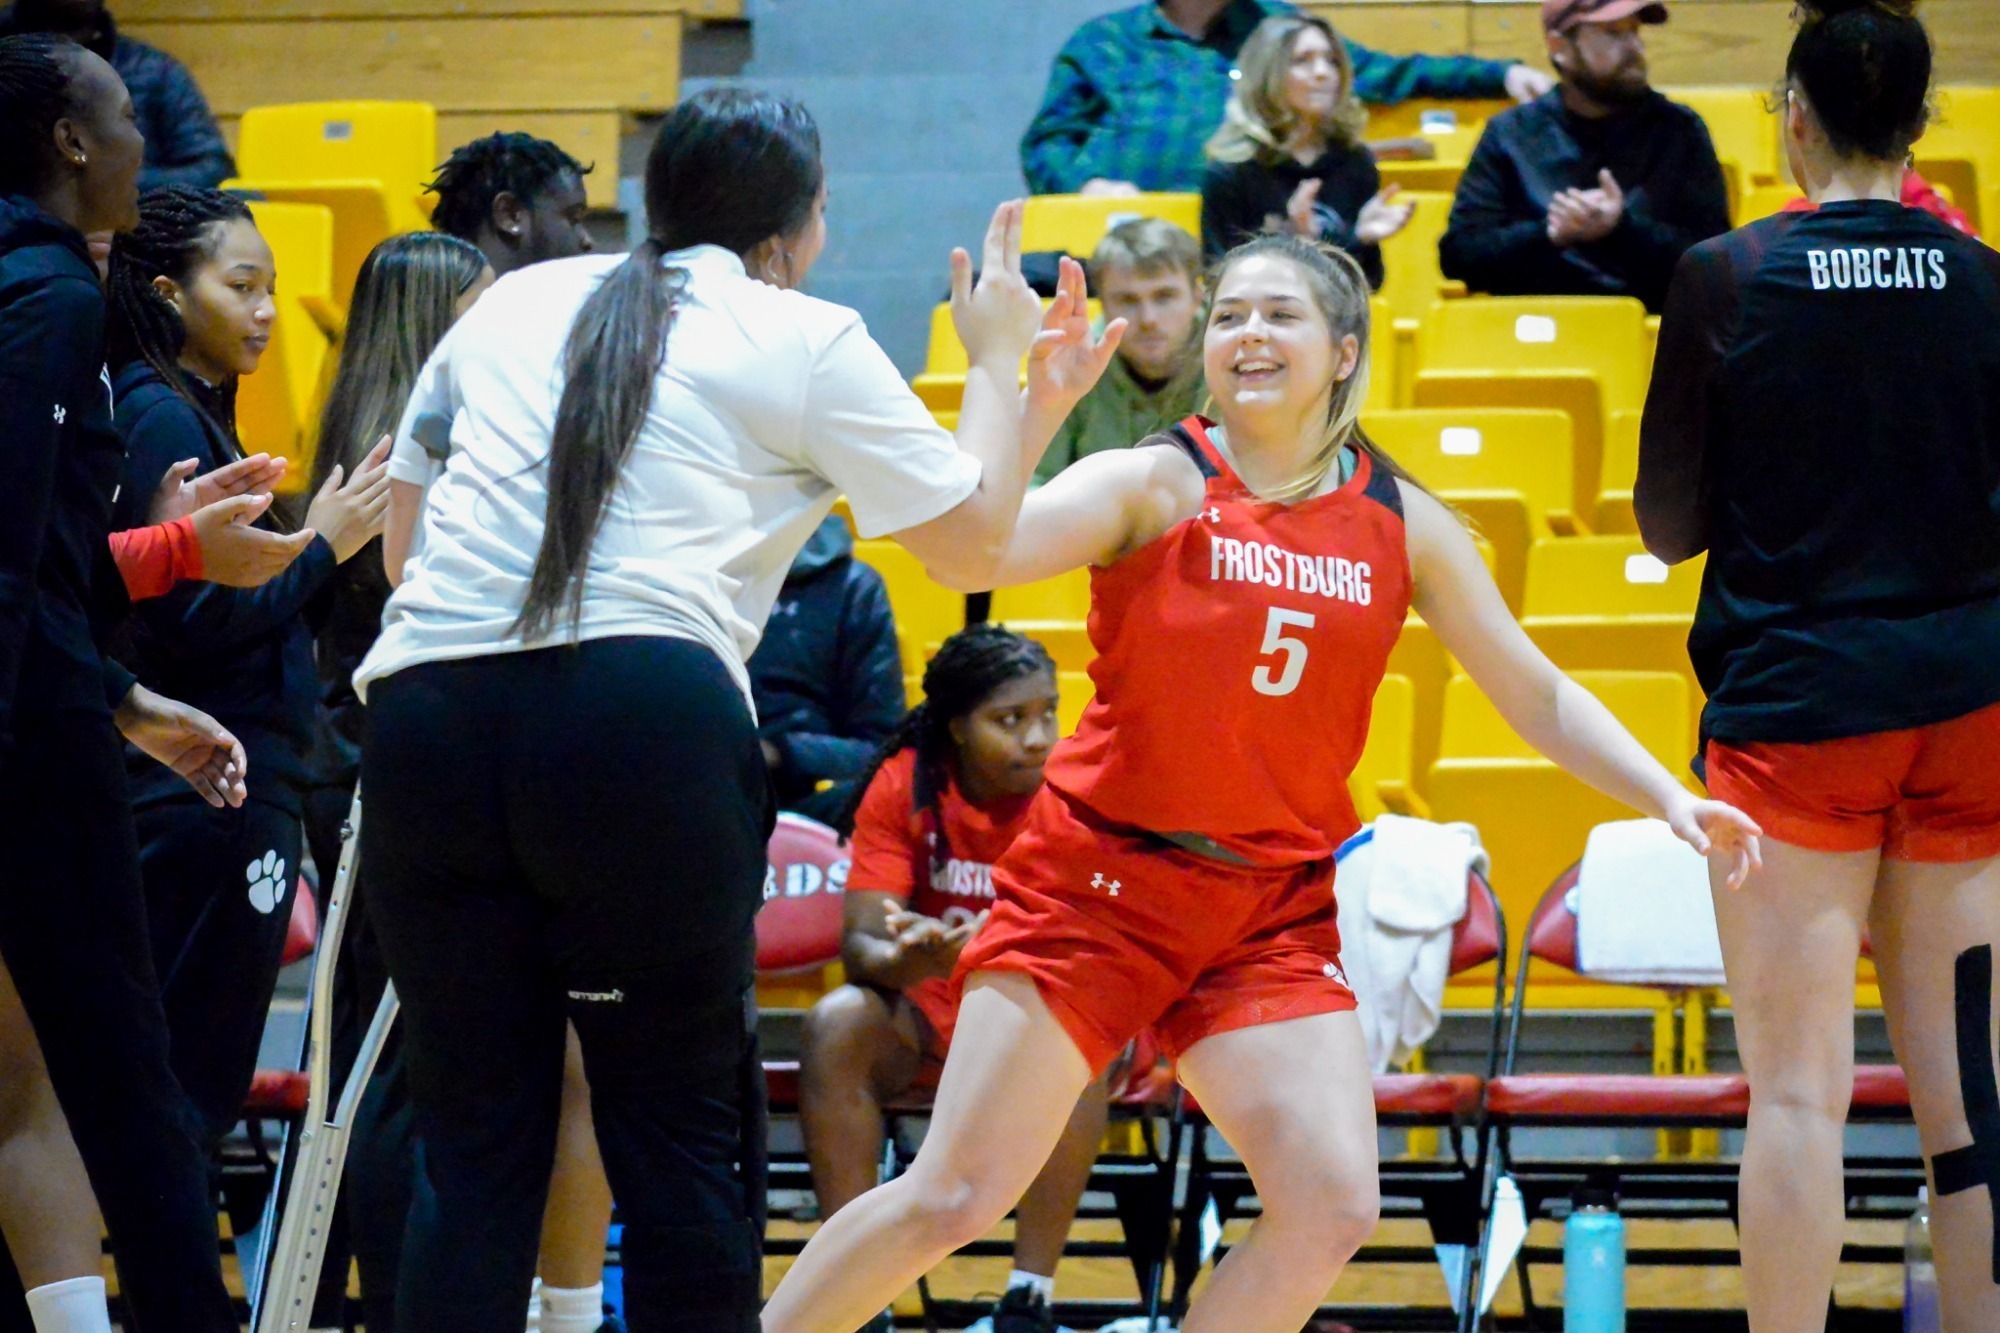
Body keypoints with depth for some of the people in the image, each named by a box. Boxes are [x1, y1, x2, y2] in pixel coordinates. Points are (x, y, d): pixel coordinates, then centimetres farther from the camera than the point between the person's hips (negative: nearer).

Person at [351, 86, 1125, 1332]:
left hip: (426, 709, 4)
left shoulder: (512, 304, 23)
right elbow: (973, 541, 17)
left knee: (476, 1147, 6)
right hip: (647, 717, -4)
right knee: (682, 1139, 5)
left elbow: (400, 529, 32)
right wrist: (1002, 363, 32)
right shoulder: (807, 342, 11)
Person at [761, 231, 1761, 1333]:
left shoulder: (1400, 522, 4)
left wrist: (1669, 799, -1)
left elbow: (1537, 695, 11)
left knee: (1331, 1210, -11)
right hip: (1100, 879, -3)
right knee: (950, 1200, -6)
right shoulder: (1155, 484, -8)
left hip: (1277, 910, 4)